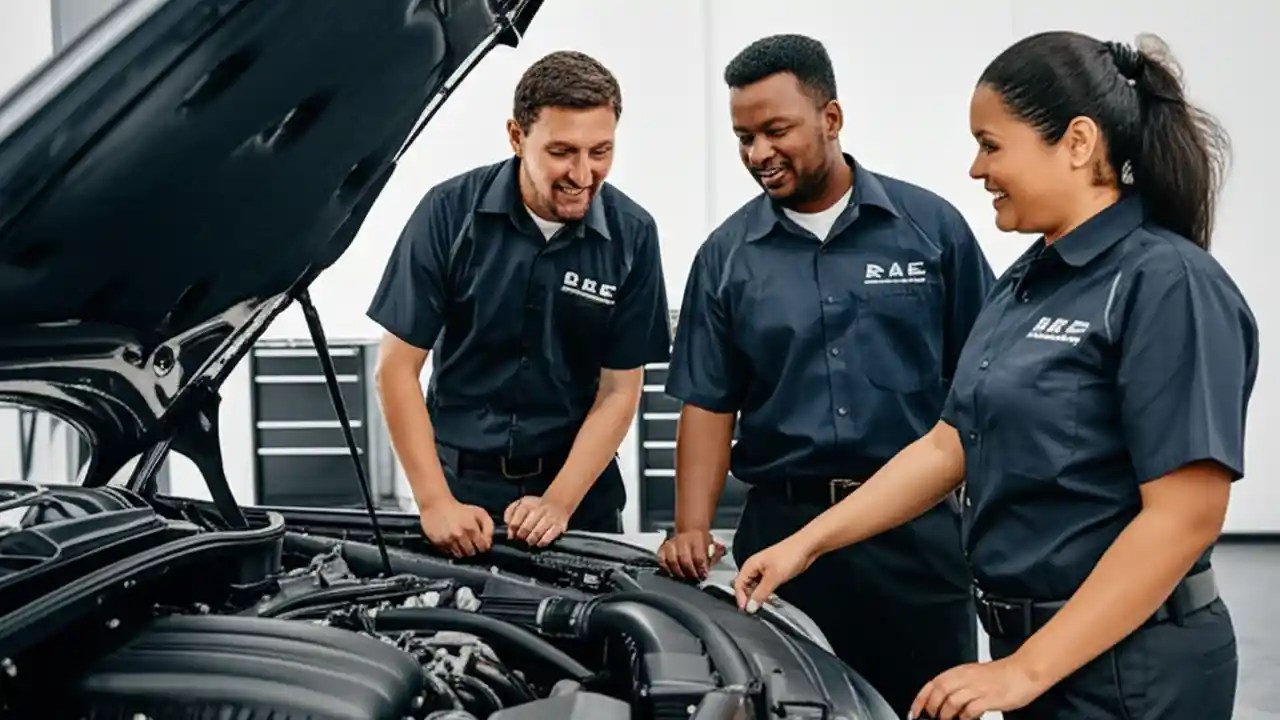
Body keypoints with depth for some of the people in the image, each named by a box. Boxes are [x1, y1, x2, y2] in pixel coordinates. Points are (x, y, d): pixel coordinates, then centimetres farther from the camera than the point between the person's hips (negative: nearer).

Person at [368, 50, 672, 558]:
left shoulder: (632, 236, -9)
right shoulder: (450, 212, -13)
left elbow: (620, 391, -6)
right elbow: (397, 367, -10)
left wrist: (558, 503, -15)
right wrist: (436, 502, -15)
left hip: (579, 484, 1)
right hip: (461, 480, -1)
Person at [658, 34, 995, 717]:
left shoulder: (930, 225, 1)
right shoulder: (726, 254, 4)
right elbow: (708, 405, 4)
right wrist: (692, 530, -7)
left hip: (917, 529, -1)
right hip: (782, 529, 1)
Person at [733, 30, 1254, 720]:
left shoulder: (1166, 284, -18)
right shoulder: (1028, 280, 8)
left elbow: (1185, 515, -22)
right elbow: (949, 446, 12)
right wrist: (806, 543, 8)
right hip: (1029, 638, 8)